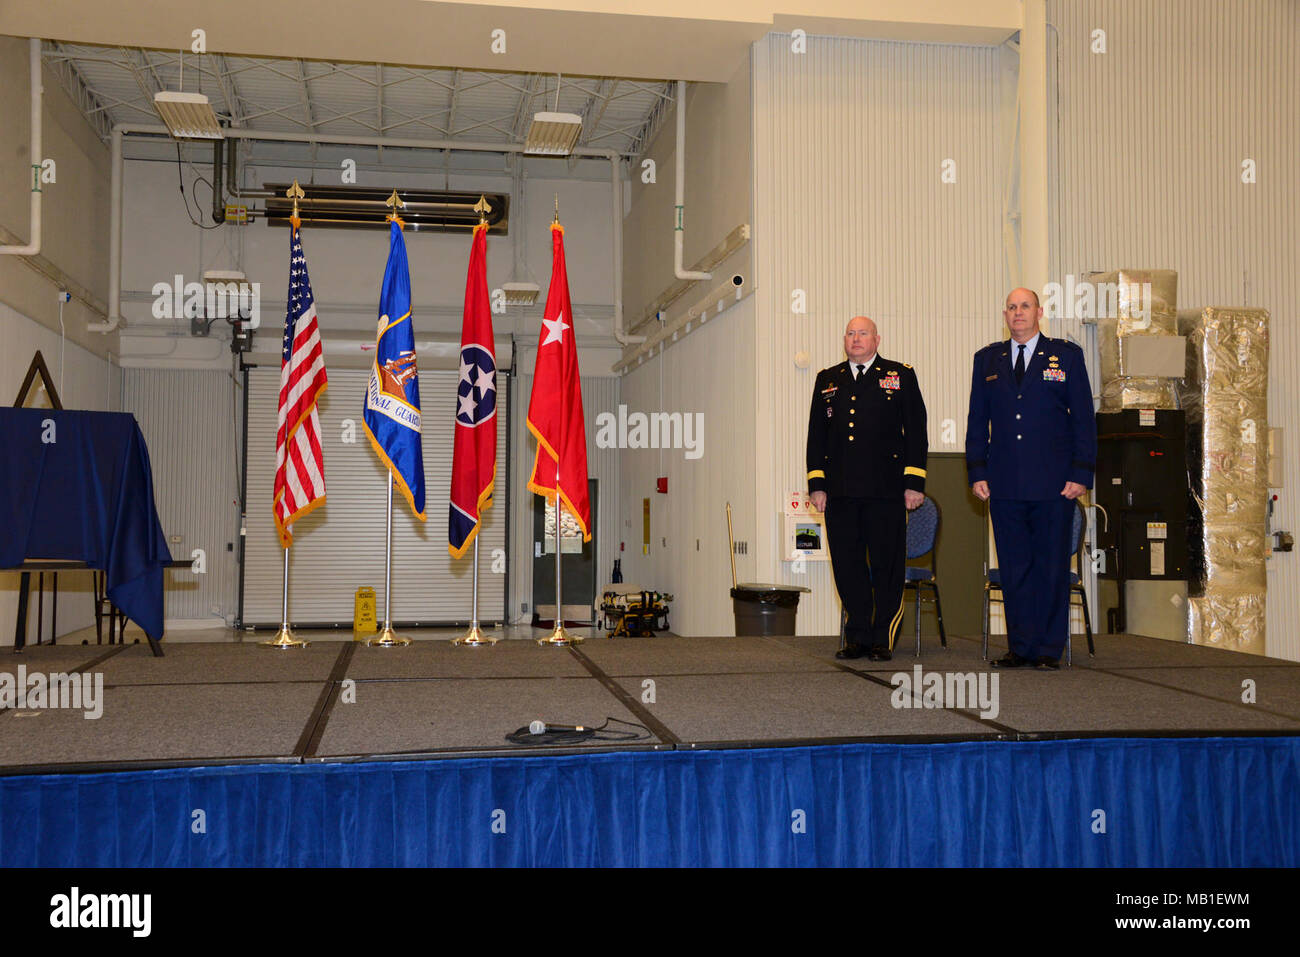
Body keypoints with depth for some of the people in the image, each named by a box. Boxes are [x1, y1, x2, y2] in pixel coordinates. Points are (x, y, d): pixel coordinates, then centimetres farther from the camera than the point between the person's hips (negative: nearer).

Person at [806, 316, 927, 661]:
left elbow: (916, 432, 4)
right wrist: (816, 484, 6)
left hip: (886, 490, -3)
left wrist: (914, 482, -4)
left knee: (887, 565, 1)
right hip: (840, 491, 3)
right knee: (847, 565, 5)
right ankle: (858, 636, 15)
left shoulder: (901, 376, 8)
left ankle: (883, 639, 10)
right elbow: (816, 435, 14)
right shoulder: (827, 380, 16)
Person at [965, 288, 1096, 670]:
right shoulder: (987, 360, 13)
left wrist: (1081, 474, -5)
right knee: (1014, 569, 5)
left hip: (1054, 486, -2)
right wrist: (977, 472, 3)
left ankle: (1049, 649, 10)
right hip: (1005, 486, 2)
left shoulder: (1067, 355, 6)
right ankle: (1020, 647, 13)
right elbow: (977, 421, 13)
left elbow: (1084, 419, 3)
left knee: (1052, 567, 2)